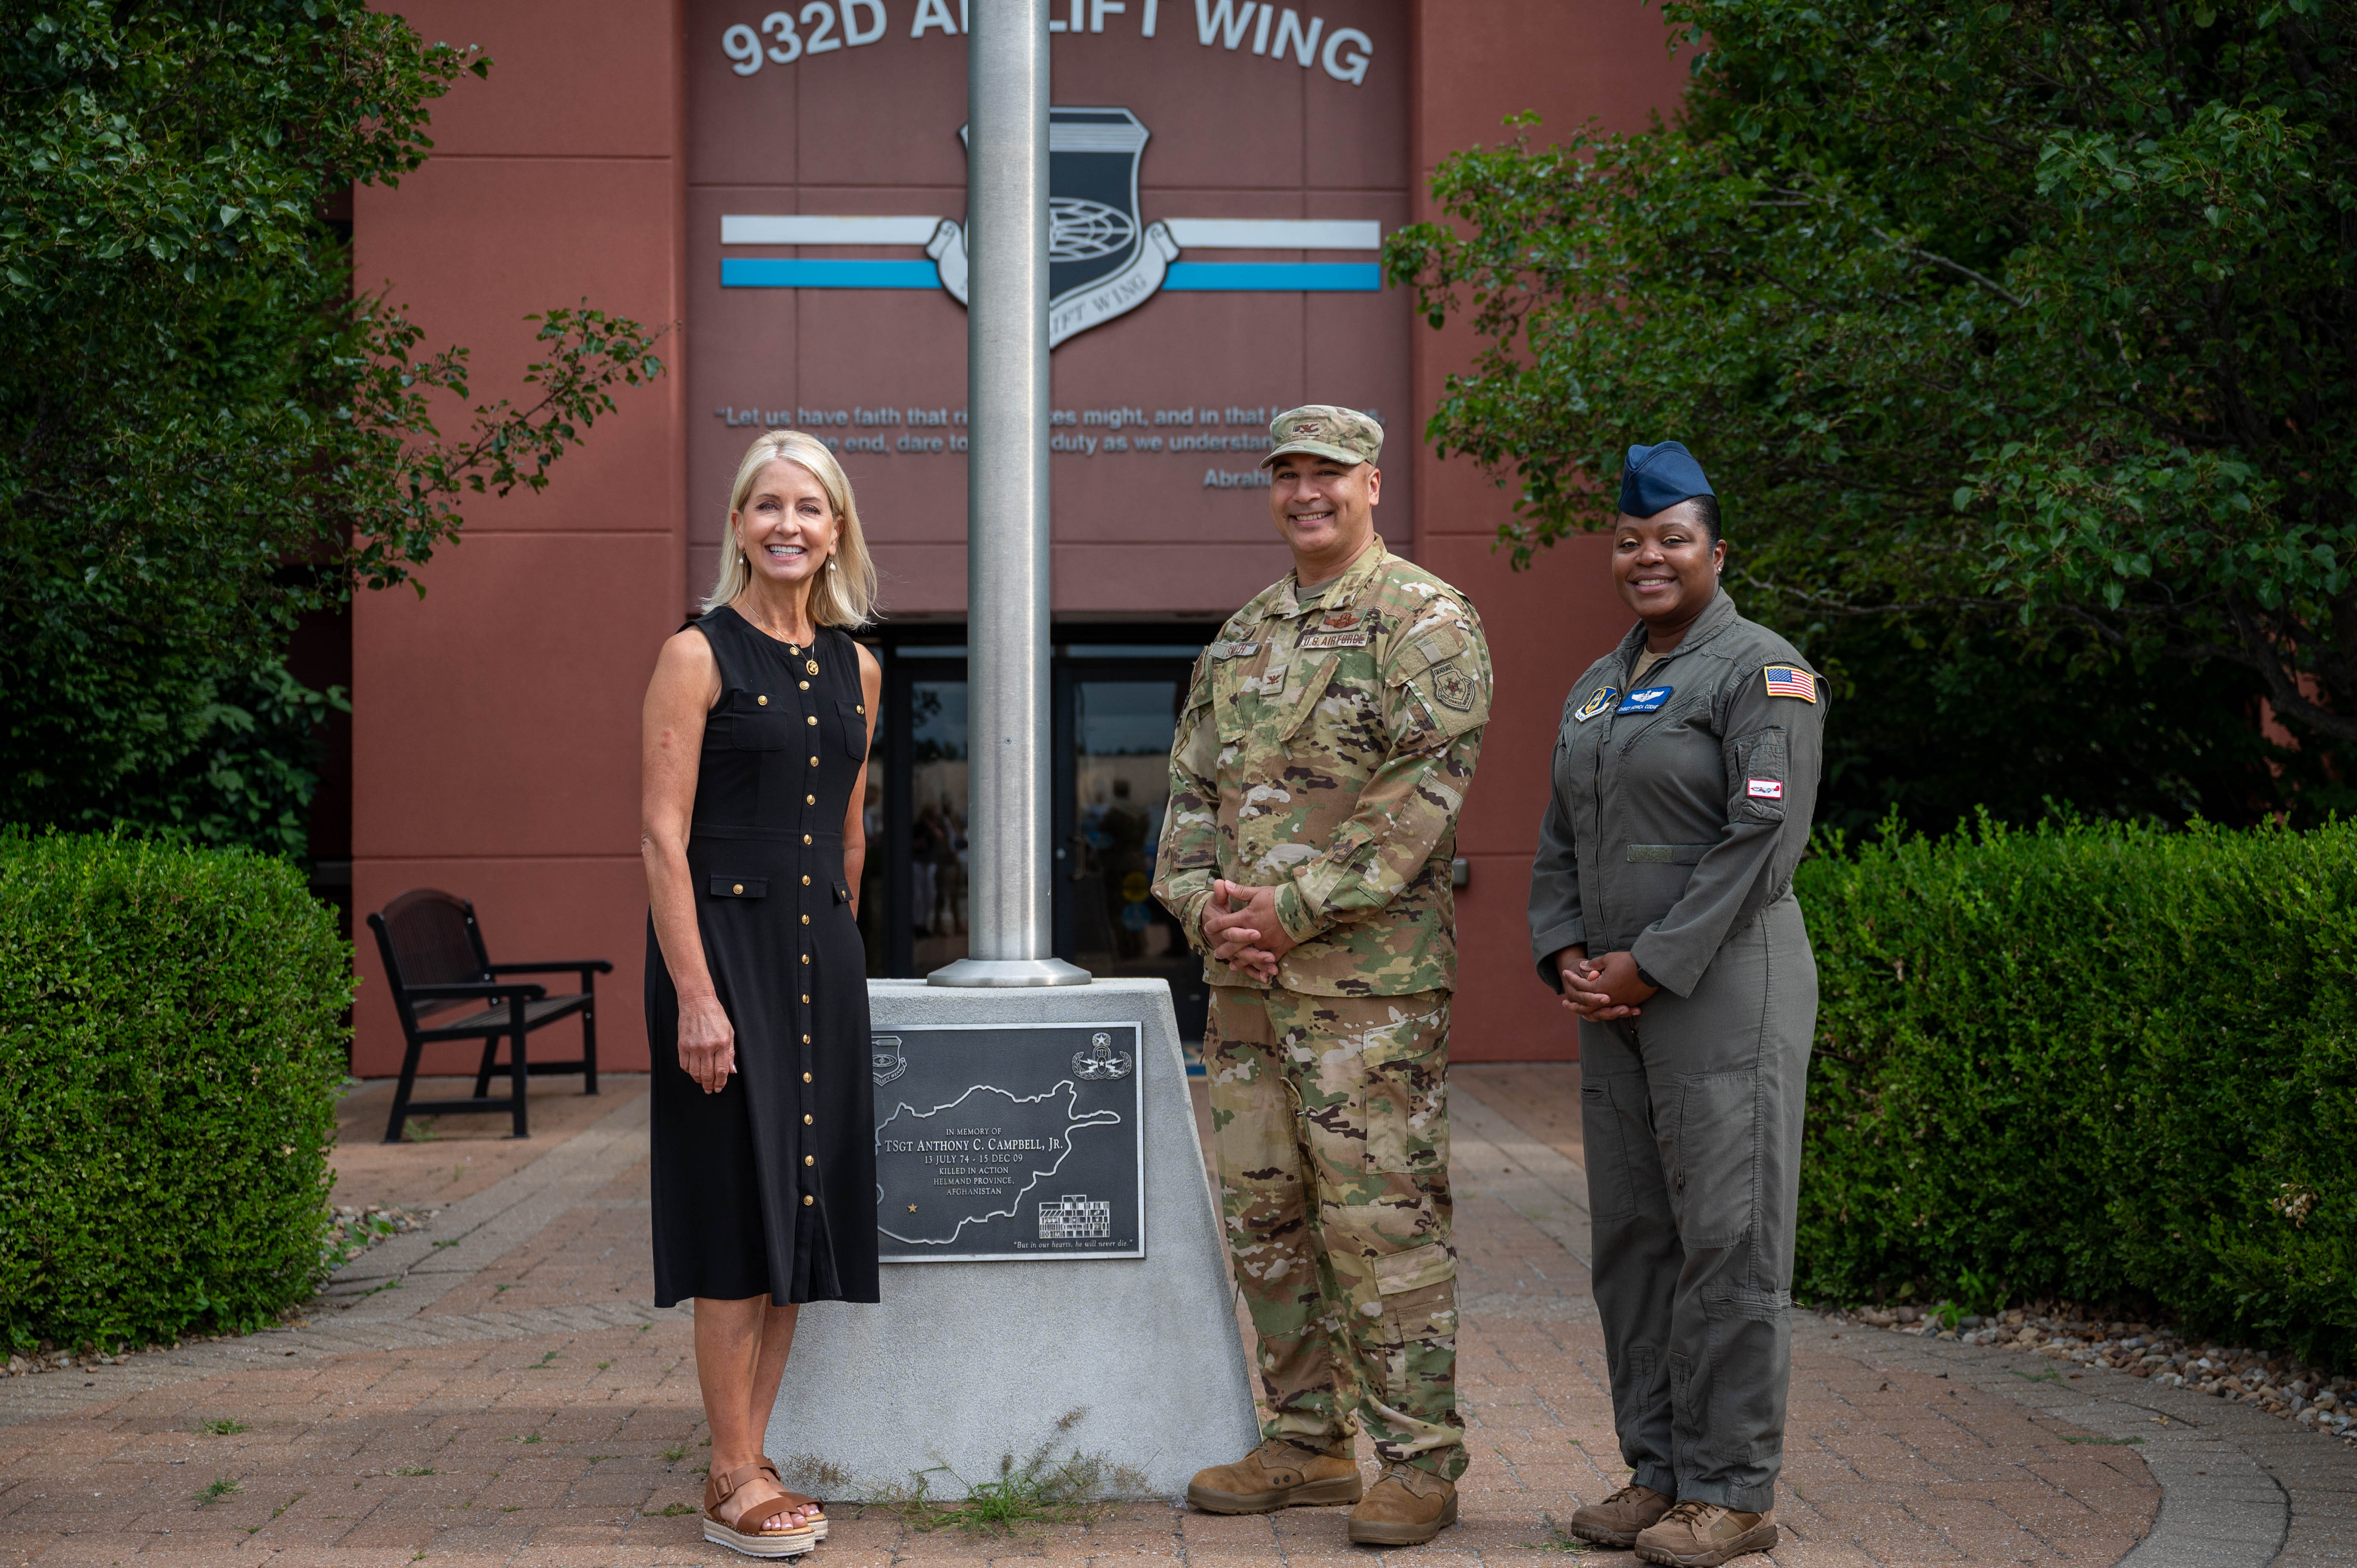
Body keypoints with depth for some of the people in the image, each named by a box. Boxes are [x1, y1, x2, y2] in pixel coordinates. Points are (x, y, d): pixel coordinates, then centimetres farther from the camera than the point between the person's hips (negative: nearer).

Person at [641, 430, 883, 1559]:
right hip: (722, 943, -6)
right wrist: (696, 994, -18)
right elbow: (663, 837, -12)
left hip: (822, 954, 6)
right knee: (742, 1207, -3)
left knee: (806, 1206, 8)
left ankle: (749, 1461, 19)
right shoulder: (700, 655, -6)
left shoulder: (856, 670, 12)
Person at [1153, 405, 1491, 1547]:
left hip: (1369, 979, -7)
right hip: (1244, 980, 8)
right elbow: (1193, 789, 16)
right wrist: (1204, 902, -3)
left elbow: (1422, 793, -15)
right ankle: (1306, 1443, 24)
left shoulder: (1426, 620, -5)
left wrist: (1295, 907, -17)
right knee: (1264, 1216, 12)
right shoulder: (1240, 637, 17)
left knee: (1383, 1219, -4)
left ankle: (1418, 1461, 8)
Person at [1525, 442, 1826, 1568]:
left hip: (1724, 989, -8)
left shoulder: (1763, 671, -7)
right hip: (1618, 1003, 8)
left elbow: (1765, 839, -16)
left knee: (1727, 1239, -3)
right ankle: (1658, 1469, 21)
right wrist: (1565, 955, 0)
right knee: (1631, 1237, 11)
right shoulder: (1597, 687, 17)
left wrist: (1651, 965, -16)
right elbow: (1560, 840, 18)